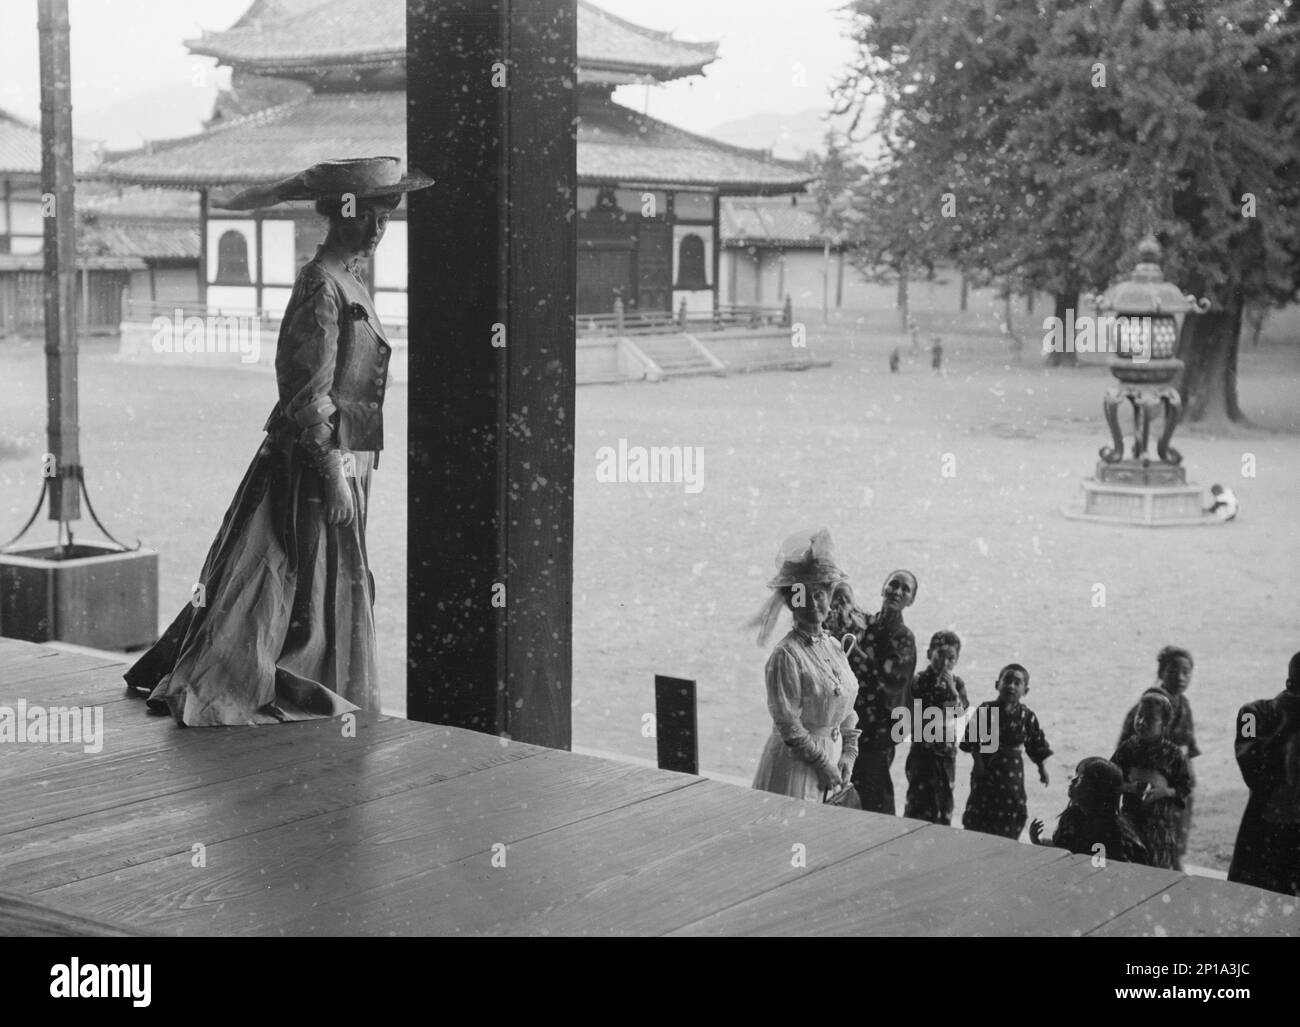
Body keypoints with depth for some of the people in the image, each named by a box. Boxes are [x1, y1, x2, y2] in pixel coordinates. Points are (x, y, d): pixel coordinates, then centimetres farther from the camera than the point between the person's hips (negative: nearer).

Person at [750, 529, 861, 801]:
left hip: (833, 754, 7)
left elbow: (847, 709, 15)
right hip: (796, 764, -7)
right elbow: (788, 725, -17)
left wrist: (848, 753, 4)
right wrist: (823, 765, -13)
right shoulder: (785, 656, -16)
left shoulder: (834, 647, 7)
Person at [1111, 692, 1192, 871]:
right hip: (1131, 818, 2)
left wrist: (1165, 791, -18)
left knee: (1161, 866, 0)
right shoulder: (1127, 749, -1)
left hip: (1161, 821, -2)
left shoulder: (1172, 753, -6)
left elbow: (1186, 787, -2)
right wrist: (1127, 787, -15)